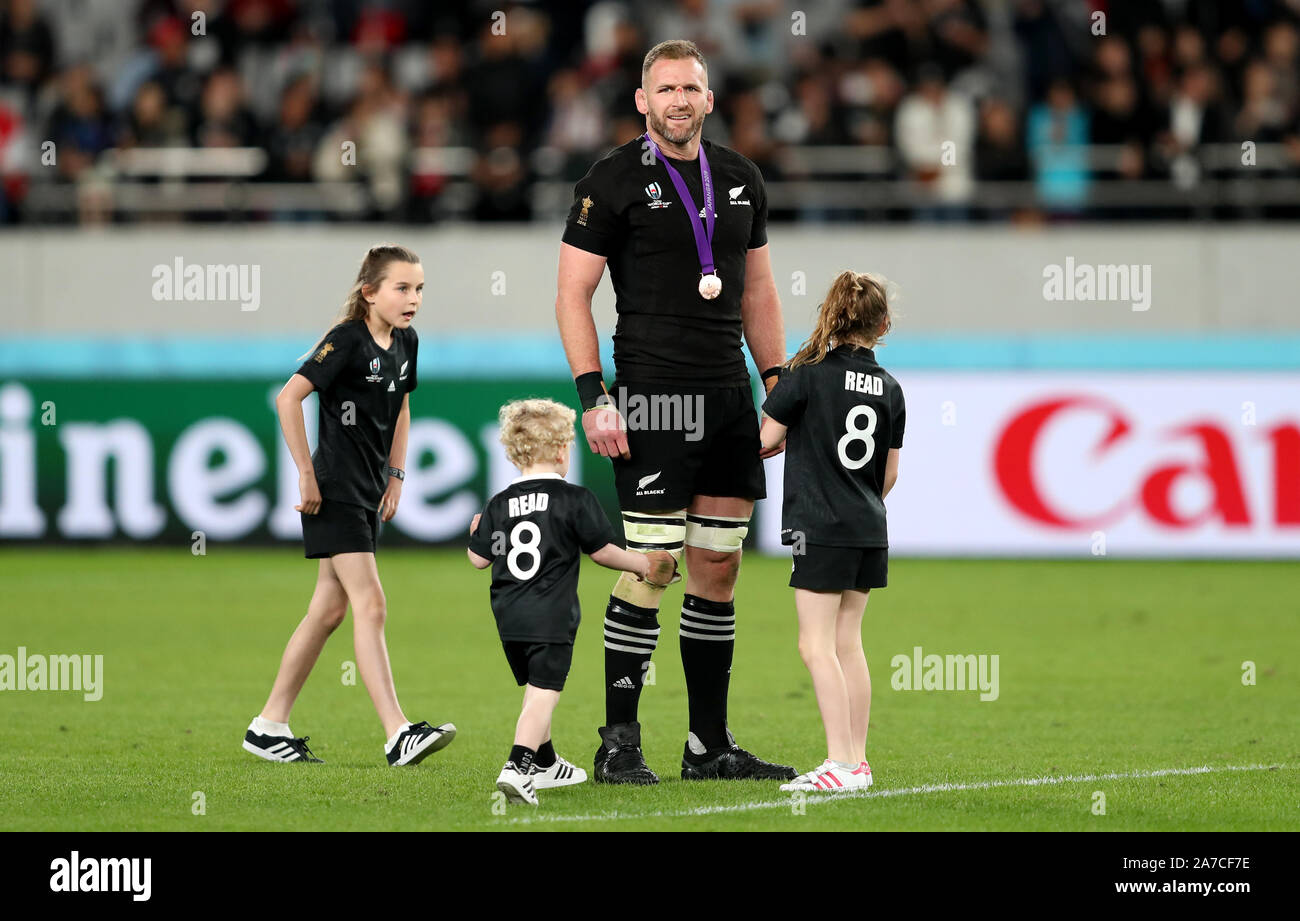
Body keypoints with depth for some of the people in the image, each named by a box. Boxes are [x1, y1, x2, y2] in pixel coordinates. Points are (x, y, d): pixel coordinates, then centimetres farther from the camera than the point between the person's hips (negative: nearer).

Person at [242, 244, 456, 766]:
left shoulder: (406, 342, 8)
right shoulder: (347, 341, -16)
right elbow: (288, 397, -23)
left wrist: (395, 476, 17)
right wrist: (307, 474, -21)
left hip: (368, 494, 9)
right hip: (334, 491, -9)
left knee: (328, 610, 11)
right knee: (370, 604, -16)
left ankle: (269, 726, 18)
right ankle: (398, 734, -22)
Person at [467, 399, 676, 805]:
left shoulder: (499, 504, 7)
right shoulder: (576, 500, -5)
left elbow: (479, 559, 11)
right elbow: (603, 551, 0)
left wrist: (476, 532, 33)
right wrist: (642, 564, 16)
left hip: (509, 618, 6)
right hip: (551, 617, -6)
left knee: (535, 688, 23)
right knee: (544, 692, -10)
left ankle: (544, 764, 37)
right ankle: (518, 767, -28)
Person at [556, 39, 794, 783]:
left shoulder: (741, 180, 14)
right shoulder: (614, 182, -3)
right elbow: (573, 294, -4)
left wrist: (777, 382, 14)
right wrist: (593, 398, -12)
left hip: (728, 398, 6)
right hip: (653, 398, -6)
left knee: (720, 568, 7)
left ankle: (710, 744, 14)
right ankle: (619, 744, -3)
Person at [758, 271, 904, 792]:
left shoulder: (809, 373, -9)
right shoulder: (890, 390, 6)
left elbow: (767, 438, -5)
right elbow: (889, 472, 11)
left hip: (821, 528, -6)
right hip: (870, 531, 6)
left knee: (817, 646, -5)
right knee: (847, 642, 13)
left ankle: (841, 762, -12)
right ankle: (857, 761, 14)